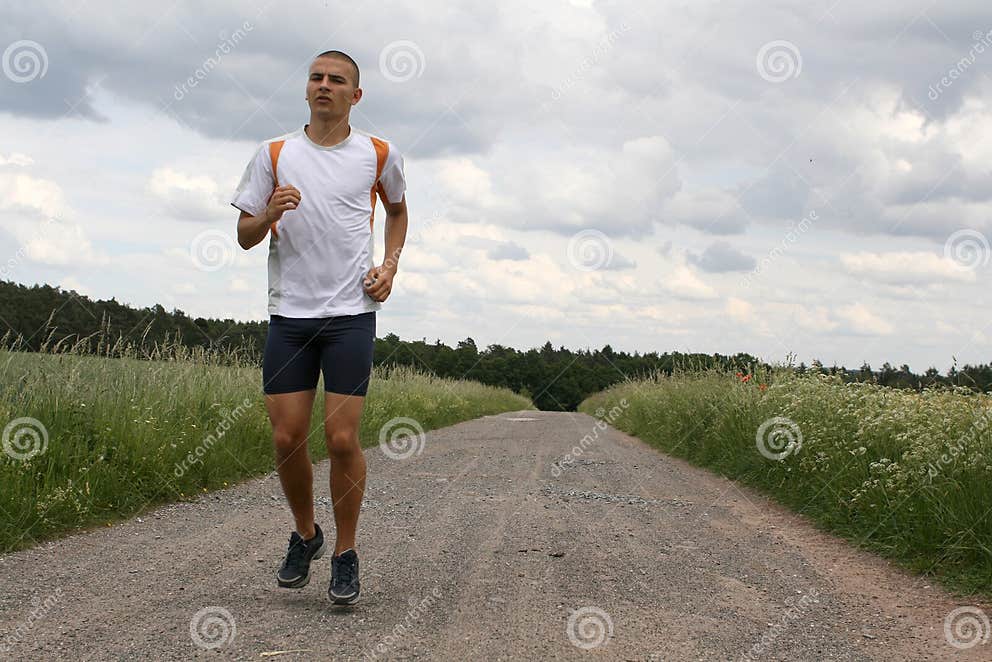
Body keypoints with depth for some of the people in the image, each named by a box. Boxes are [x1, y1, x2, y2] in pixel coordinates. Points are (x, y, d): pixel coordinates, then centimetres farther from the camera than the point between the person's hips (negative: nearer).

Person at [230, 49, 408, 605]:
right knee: (288, 438, 0)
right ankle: (306, 534, 25)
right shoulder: (275, 154, 7)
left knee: (342, 439, -8)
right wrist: (270, 214, -14)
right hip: (289, 314, 2)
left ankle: (346, 554, 8)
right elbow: (245, 236, 8)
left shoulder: (381, 156, 6)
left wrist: (390, 265, 9)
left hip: (352, 313, -1)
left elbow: (397, 209, 25)